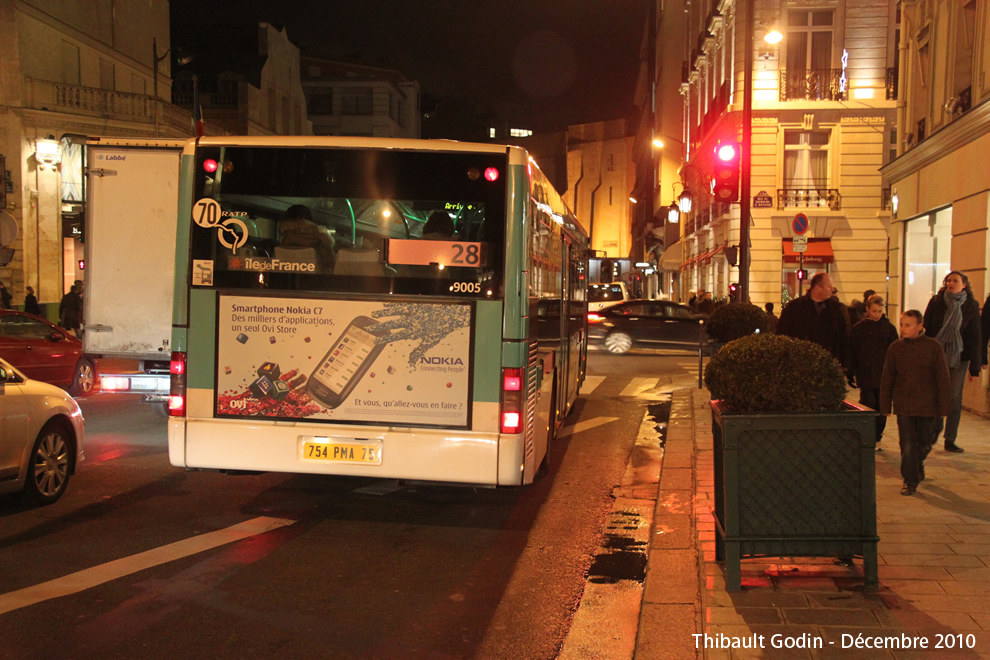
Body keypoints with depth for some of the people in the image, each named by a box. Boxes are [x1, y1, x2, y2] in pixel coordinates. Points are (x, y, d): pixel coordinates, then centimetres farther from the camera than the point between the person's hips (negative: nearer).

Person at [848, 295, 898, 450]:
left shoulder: (889, 328, 5)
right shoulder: (858, 329, 3)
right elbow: (851, 353, 4)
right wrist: (850, 374, 0)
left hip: (884, 376, 1)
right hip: (865, 376, -1)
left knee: (881, 409, 6)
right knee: (867, 407, -6)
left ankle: (877, 438, 17)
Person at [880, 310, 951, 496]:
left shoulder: (933, 347, -5)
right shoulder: (895, 348, 1)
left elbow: (942, 378, -2)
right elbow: (887, 379, 6)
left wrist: (944, 405, -3)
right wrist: (885, 405, 5)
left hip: (927, 405, -1)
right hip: (903, 405, 1)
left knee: (924, 444, 12)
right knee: (907, 445, -2)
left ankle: (918, 464, 42)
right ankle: (910, 480, 9)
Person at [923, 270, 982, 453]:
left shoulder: (971, 306, -1)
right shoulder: (936, 302, 0)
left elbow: (976, 337, 0)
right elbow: (926, 329, 1)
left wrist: (975, 367, -3)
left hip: (959, 358, 0)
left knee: (955, 399, 1)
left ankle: (950, 440, 8)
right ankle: (935, 428, 29)